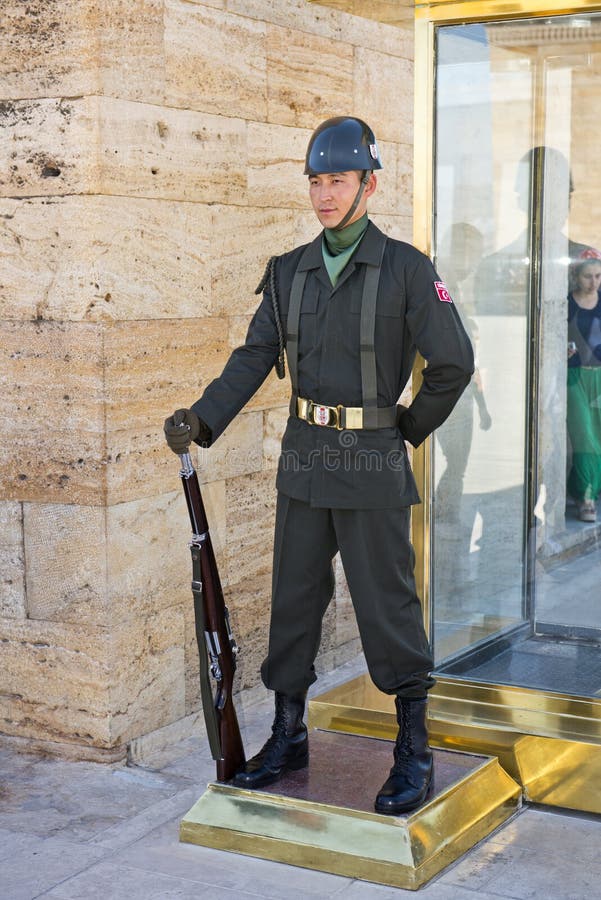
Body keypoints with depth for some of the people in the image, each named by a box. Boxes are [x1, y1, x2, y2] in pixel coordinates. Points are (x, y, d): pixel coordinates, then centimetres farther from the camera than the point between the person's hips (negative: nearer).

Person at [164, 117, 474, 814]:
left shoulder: (406, 268, -7)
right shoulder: (289, 272, 7)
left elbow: (453, 363, -6)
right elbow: (256, 356, 4)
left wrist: (408, 430, 0)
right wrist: (201, 418, -9)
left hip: (372, 467, -5)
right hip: (304, 458, 5)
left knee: (386, 601, 1)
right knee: (293, 596, 11)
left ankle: (414, 749, 14)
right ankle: (288, 736, 25)